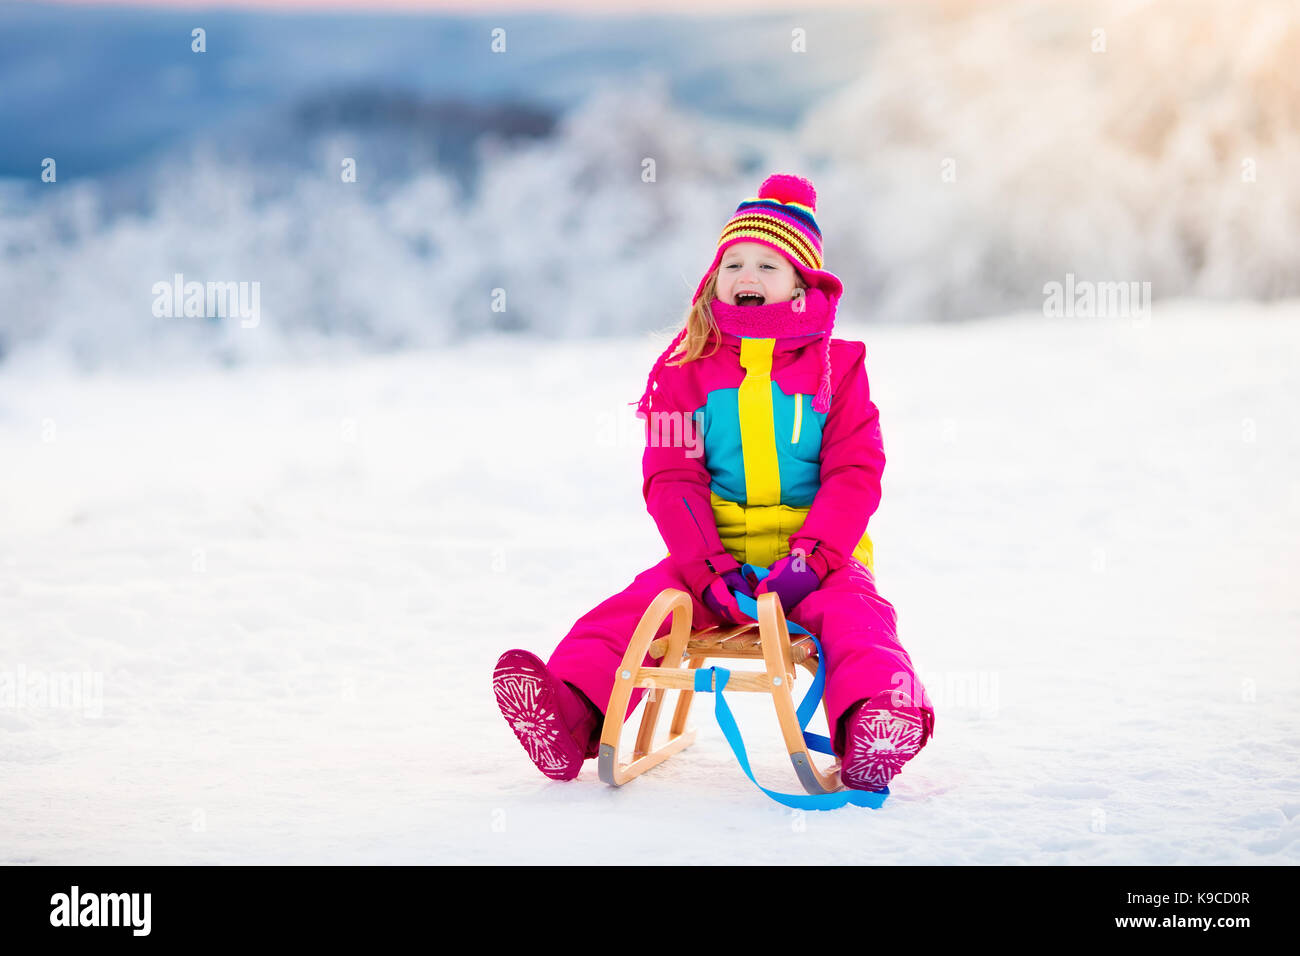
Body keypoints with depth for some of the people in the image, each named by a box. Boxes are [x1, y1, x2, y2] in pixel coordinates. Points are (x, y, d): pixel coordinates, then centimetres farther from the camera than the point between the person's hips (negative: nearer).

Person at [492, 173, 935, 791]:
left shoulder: (836, 367, 6)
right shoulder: (685, 370, 9)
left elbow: (855, 474, -1)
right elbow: (672, 480, 1)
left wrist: (809, 558, -18)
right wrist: (712, 571, -15)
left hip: (818, 556, -1)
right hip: (713, 551, 2)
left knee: (853, 612, -32)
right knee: (638, 603, -24)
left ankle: (874, 724, -56)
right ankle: (571, 716, -41)